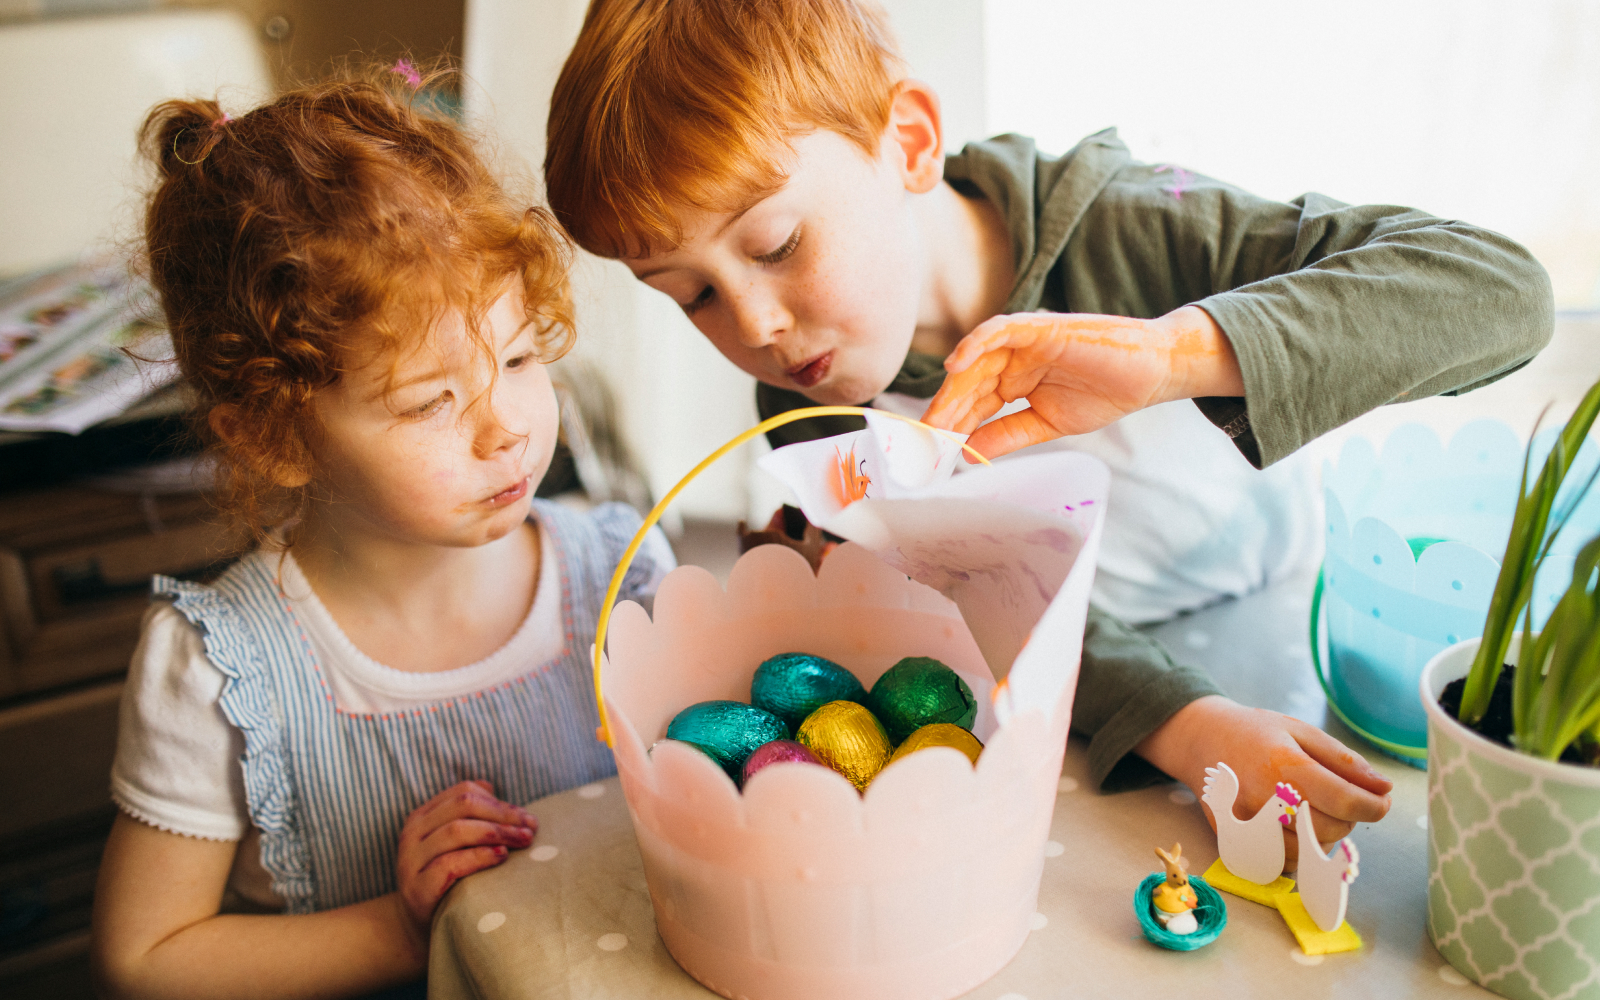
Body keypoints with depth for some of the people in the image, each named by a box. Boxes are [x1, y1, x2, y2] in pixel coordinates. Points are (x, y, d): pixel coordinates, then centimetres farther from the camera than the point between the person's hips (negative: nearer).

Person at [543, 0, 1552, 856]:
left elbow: (1505, 288, -27)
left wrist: (1171, 353, -42)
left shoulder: (1122, 234, -21)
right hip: (1079, 719, 1)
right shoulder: (811, 403, -13)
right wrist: (1188, 730, -37)